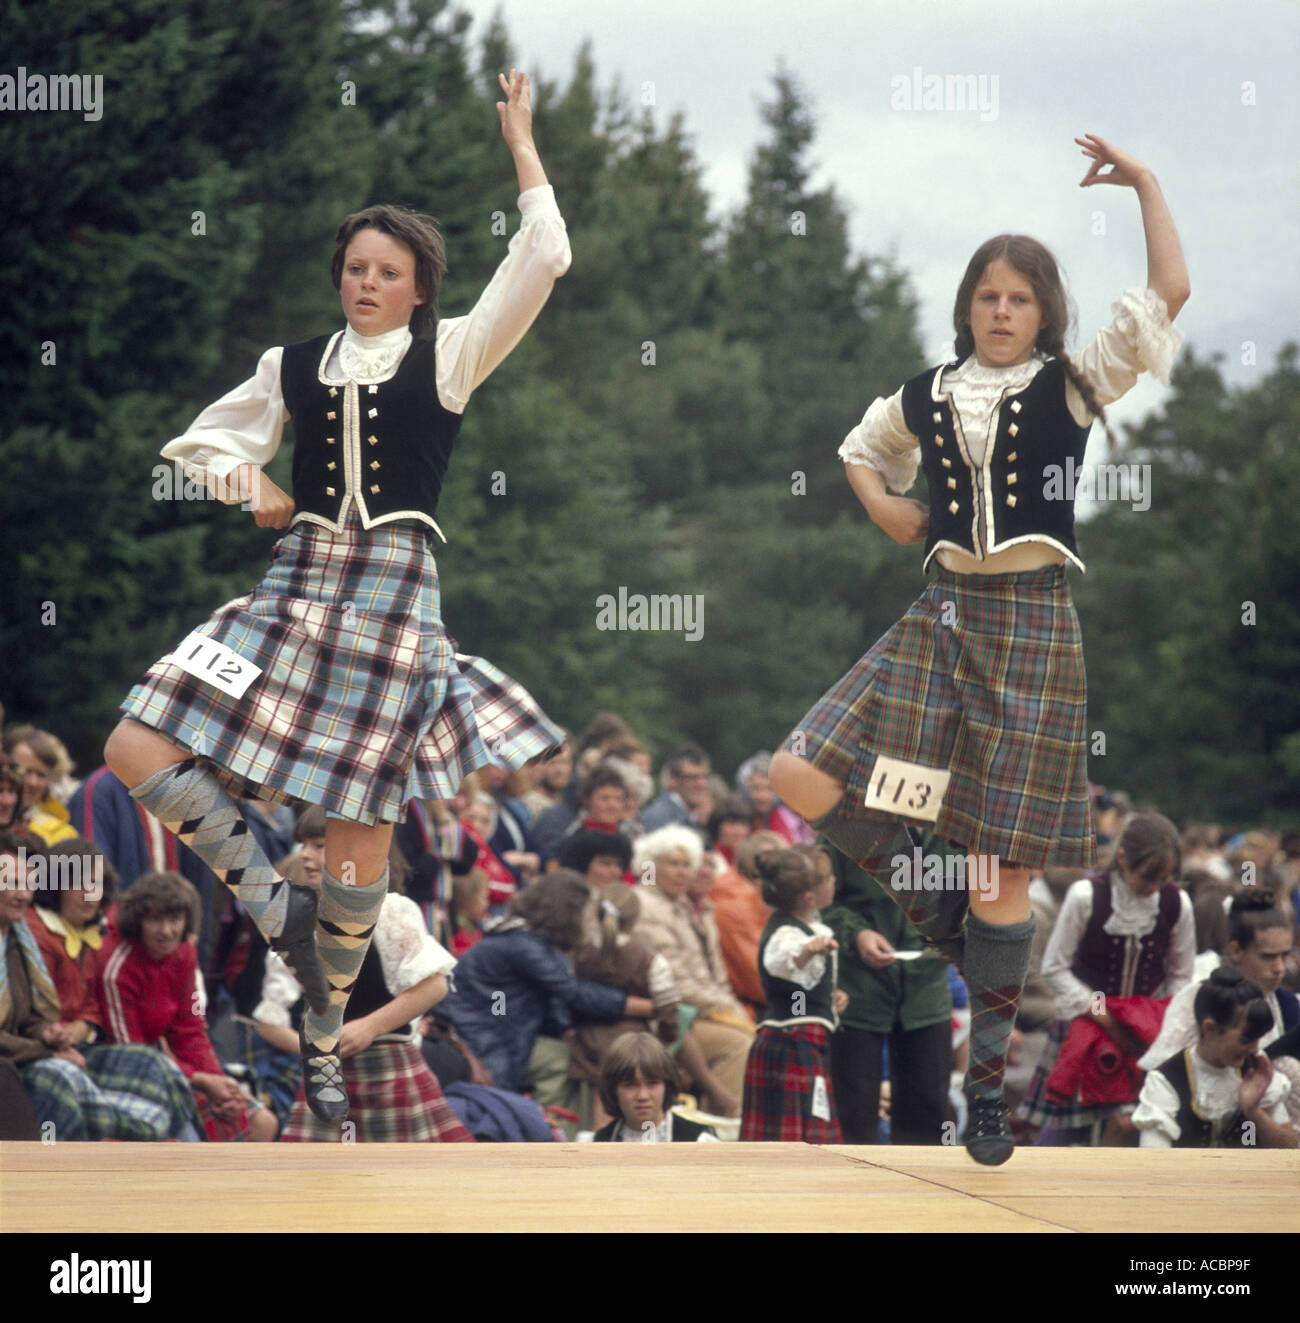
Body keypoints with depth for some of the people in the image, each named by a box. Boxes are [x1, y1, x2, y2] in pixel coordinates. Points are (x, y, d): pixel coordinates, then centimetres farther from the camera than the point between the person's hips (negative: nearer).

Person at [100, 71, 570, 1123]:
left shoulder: (447, 357, 4)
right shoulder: (295, 366, 12)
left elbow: (543, 261, -6)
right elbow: (204, 440, 24)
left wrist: (522, 145, -3)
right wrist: (252, 485, 5)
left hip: (392, 592, -3)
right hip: (297, 587, 3)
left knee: (362, 831, -2)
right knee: (138, 750, -11)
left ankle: (325, 1033, 16)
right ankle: (270, 900, 2)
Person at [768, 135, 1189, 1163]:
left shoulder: (1072, 386, 0)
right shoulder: (928, 400, 10)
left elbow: (1170, 293, -11)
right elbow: (860, 450, 31)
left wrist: (1146, 184, -8)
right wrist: (885, 509, 12)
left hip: (1030, 624, -4)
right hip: (944, 613, 4)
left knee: (1004, 864, -2)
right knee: (803, 780, -10)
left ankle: (990, 1085, 8)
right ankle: (942, 918, 10)